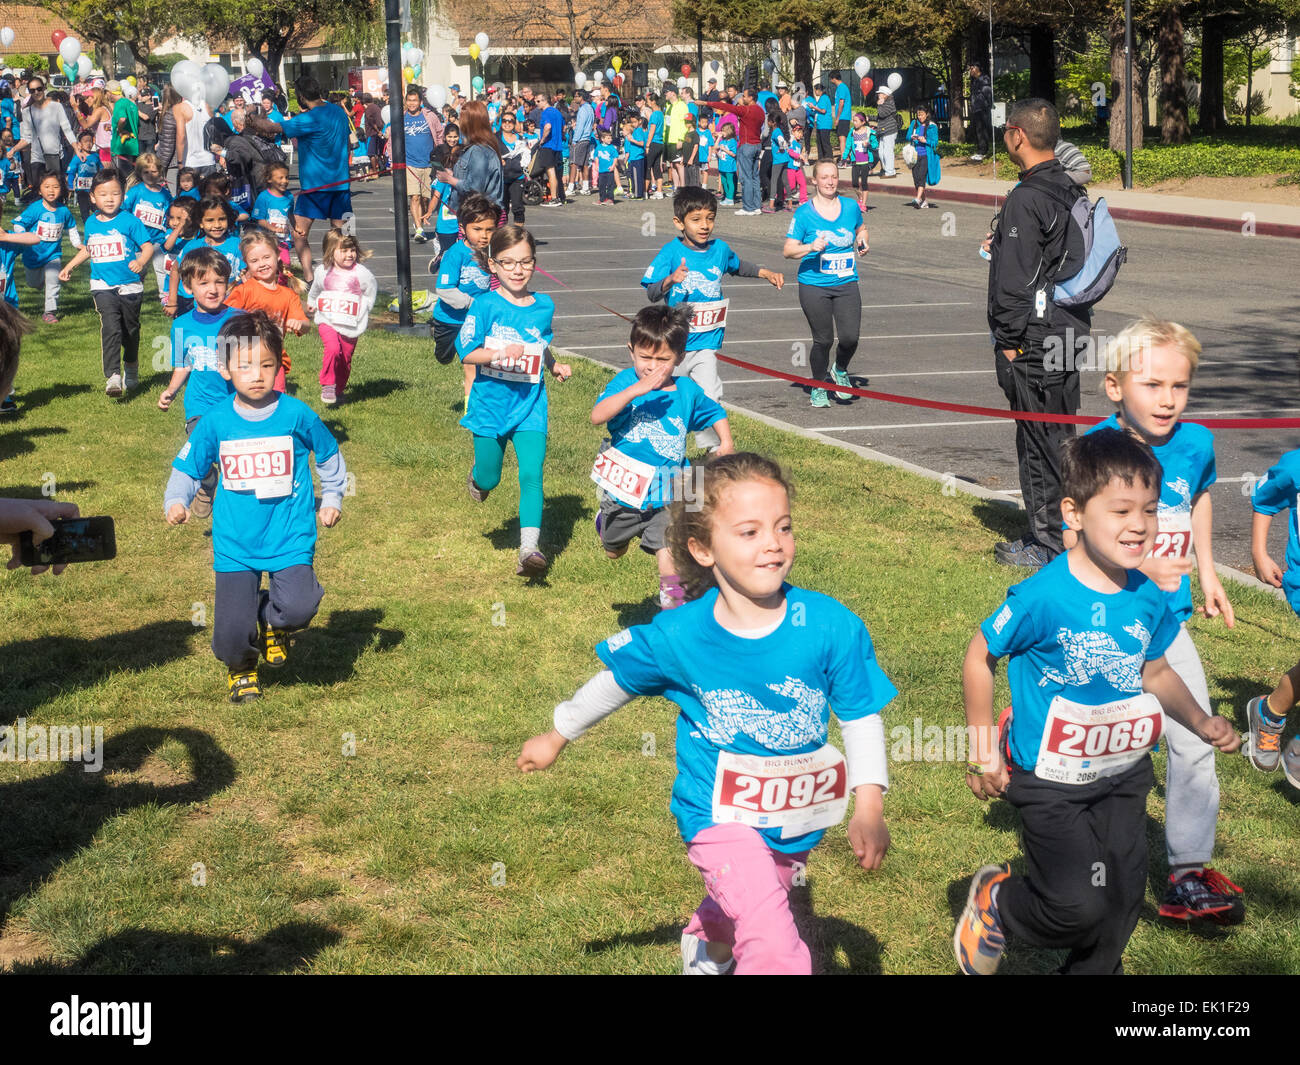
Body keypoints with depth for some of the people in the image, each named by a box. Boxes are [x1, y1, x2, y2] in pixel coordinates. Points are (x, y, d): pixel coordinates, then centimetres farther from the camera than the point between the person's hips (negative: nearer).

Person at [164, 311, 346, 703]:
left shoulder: (296, 414, -4)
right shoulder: (215, 423, -3)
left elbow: (329, 456, 13)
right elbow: (187, 469, 6)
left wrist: (331, 499, 13)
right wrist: (175, 502, -11)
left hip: (290, 539, 0)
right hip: (235, 544, 1)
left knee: (298, 607, -22)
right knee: (232, 632, -4)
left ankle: (271, 620, 16)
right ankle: (240, 668, 32)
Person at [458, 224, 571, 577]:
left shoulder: (544, 306, 5)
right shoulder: (486, 305, -8)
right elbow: (466, 351, -12)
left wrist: (555, 366, 6)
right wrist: (500, 353, -27)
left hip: (530, 406, 2)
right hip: (490, 405, -2)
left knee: (532, 475, -13)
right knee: (489, 479, 11)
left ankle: (529, 549, -18)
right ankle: (476, 477, 50)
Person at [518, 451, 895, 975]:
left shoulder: (830, 626, -18)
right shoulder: (679, 636, -18)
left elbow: (861, 714, -7)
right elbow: (616, 681, 1)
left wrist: (869, 805, -16)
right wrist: (557, 737, 14)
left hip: (797, 816, 4)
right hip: (719, 810, -3)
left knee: (732, 910, 32)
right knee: (773, 944, -26)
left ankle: (704, 942, 66)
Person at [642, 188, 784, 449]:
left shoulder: (720, 249, 3)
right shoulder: (671, 253, -11)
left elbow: (738, 266, 27)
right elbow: (651, 293, -18)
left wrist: (766, 273, 17)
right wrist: (670, 280, -37)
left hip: (707, 342, 2)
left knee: (709, 397, -10)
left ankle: (713, 447, 5)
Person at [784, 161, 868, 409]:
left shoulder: (851, 207, 5)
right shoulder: (804, 213, -5)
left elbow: (861, 229, 25)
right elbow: (788, 250, -4)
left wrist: (862, 242, 4)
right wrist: (810, 247, -22)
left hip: (847, 285, 3)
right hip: (814, 286, -2)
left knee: (850, 337, -9)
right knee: (823, 340, 0)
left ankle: (840, 371, 24)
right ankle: (818, 386, 23)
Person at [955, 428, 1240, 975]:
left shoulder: (1147, 597, -4)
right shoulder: (1044, 597, -23)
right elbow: (980, 656, -12)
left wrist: (1200, 722, 1)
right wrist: (983, 750, -8)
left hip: (1122, 775, 6)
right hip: (1051, 781, -6)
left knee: (1123, 896, 15)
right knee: (1078, 905, -9)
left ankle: (1095, 970, 41)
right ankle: (994, 901, 21)